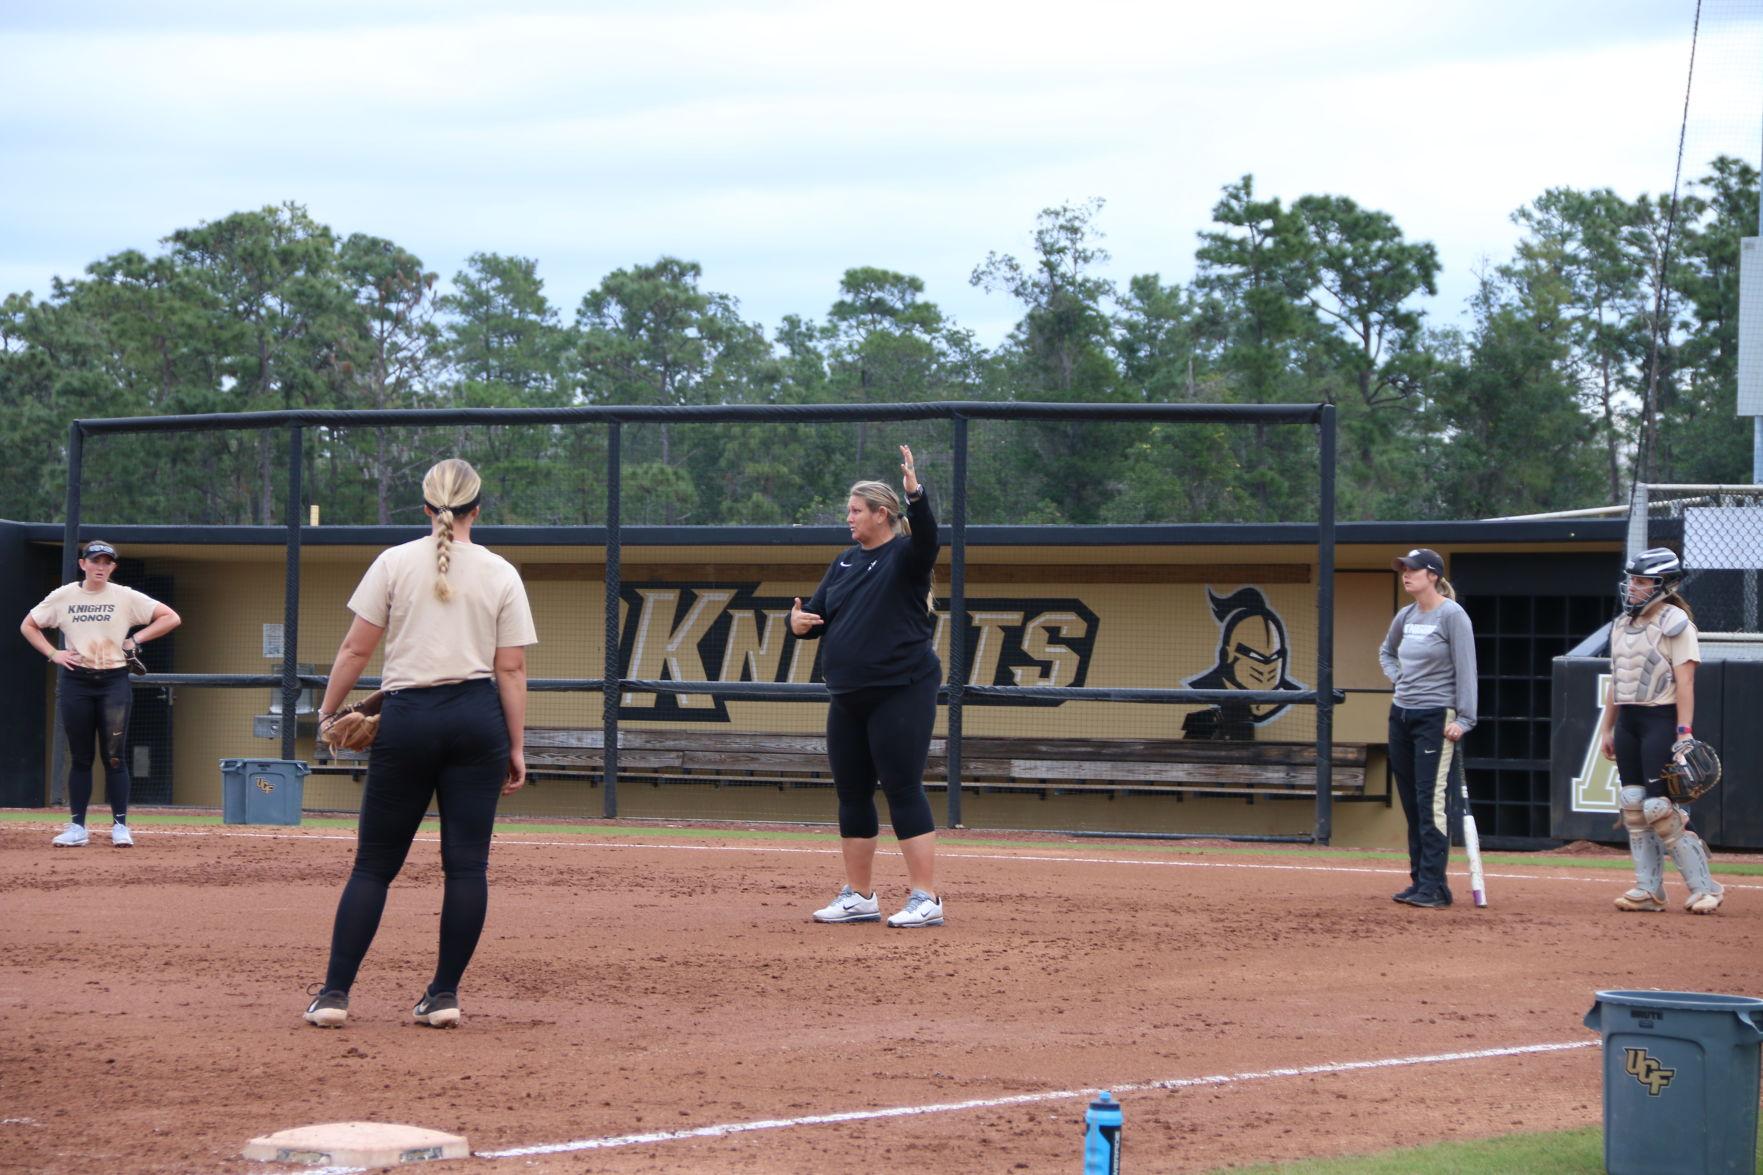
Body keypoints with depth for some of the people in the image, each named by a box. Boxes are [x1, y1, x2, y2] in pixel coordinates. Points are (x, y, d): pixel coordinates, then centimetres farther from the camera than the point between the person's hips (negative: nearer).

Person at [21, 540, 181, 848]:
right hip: (75, 681, 1)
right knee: (79, 757, 5)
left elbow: (171, 618, 2)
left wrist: (135, 640, -5)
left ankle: (120, 826, 3)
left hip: (114, 683, -1)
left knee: (115, 756, -2)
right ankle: (77, 827, 8)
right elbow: (28, 626, 14)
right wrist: (52, 653, 1)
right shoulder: (63, 596, 4)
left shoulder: (126, 597, 0)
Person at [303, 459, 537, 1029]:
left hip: (407, 718, 0)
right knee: (466, 863, 5)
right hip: (478, 720, 0)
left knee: (374, 863, 5)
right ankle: (445, 994, 4)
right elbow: (511, 670, 1)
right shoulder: (501, 574, 3)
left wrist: (328, 711, 10)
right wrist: (516, 747, 5)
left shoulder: (395, 563, 1)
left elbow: (356, 649, -1)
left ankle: (335, 992, 0)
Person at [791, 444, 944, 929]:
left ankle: (926, 899, -9)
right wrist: (799, 622, -5)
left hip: (901, 694, -8)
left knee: (903, 791, -10)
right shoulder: (846, 563, 15)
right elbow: (817, 613, 18)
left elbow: (926, 536, -27)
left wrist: (915, 492, -43)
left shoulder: (905, 556, -6)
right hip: (848, 698, 8)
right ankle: (859, 897, 19)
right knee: (851, 795, 10)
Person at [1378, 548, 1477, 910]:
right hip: (1401, 715, 8)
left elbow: (1466, 669, -14)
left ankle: (1433, 887, -12)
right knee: (1411, 804, 11)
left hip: (1436, 717, -8)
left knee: (1432, 803, -12)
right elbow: (1386, 652, 32)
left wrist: (1464, 719, -19)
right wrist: (1399, 678, 13)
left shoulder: (1452, 615, -10)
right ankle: (1420, 880, 17)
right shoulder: (1405, 616, 12)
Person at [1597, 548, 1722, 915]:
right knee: (1633, 806, 4)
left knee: (1659, 807, -13)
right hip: (1628, 719, 8)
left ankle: (1703, 887, -4)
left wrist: (1684, 731, -21)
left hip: (1661, 719, -8)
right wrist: (1607, 729, 18)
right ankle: (1648, 890, 8)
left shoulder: (1675, 622, -8)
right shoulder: (1622, 623, 15)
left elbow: (1684, 681, -14)